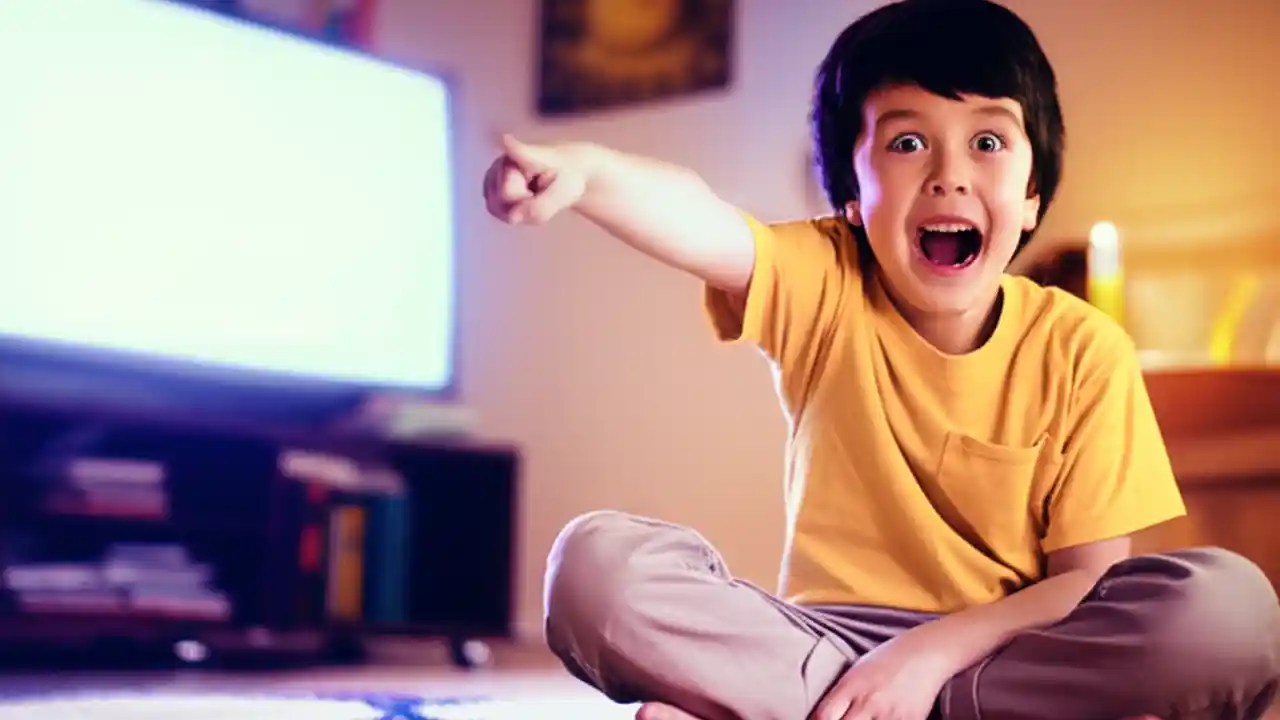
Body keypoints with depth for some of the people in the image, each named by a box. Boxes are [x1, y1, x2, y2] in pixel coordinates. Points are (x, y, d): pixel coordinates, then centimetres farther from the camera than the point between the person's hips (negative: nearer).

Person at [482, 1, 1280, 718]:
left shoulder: (1081, 350, -4)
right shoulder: (822, 288, -4)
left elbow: (1092, 579, -7)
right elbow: (699, 222, -26)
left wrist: (935, 647, -22)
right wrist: (588, 171, -47)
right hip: (827, 637, 1)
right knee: (596, 563, -23)